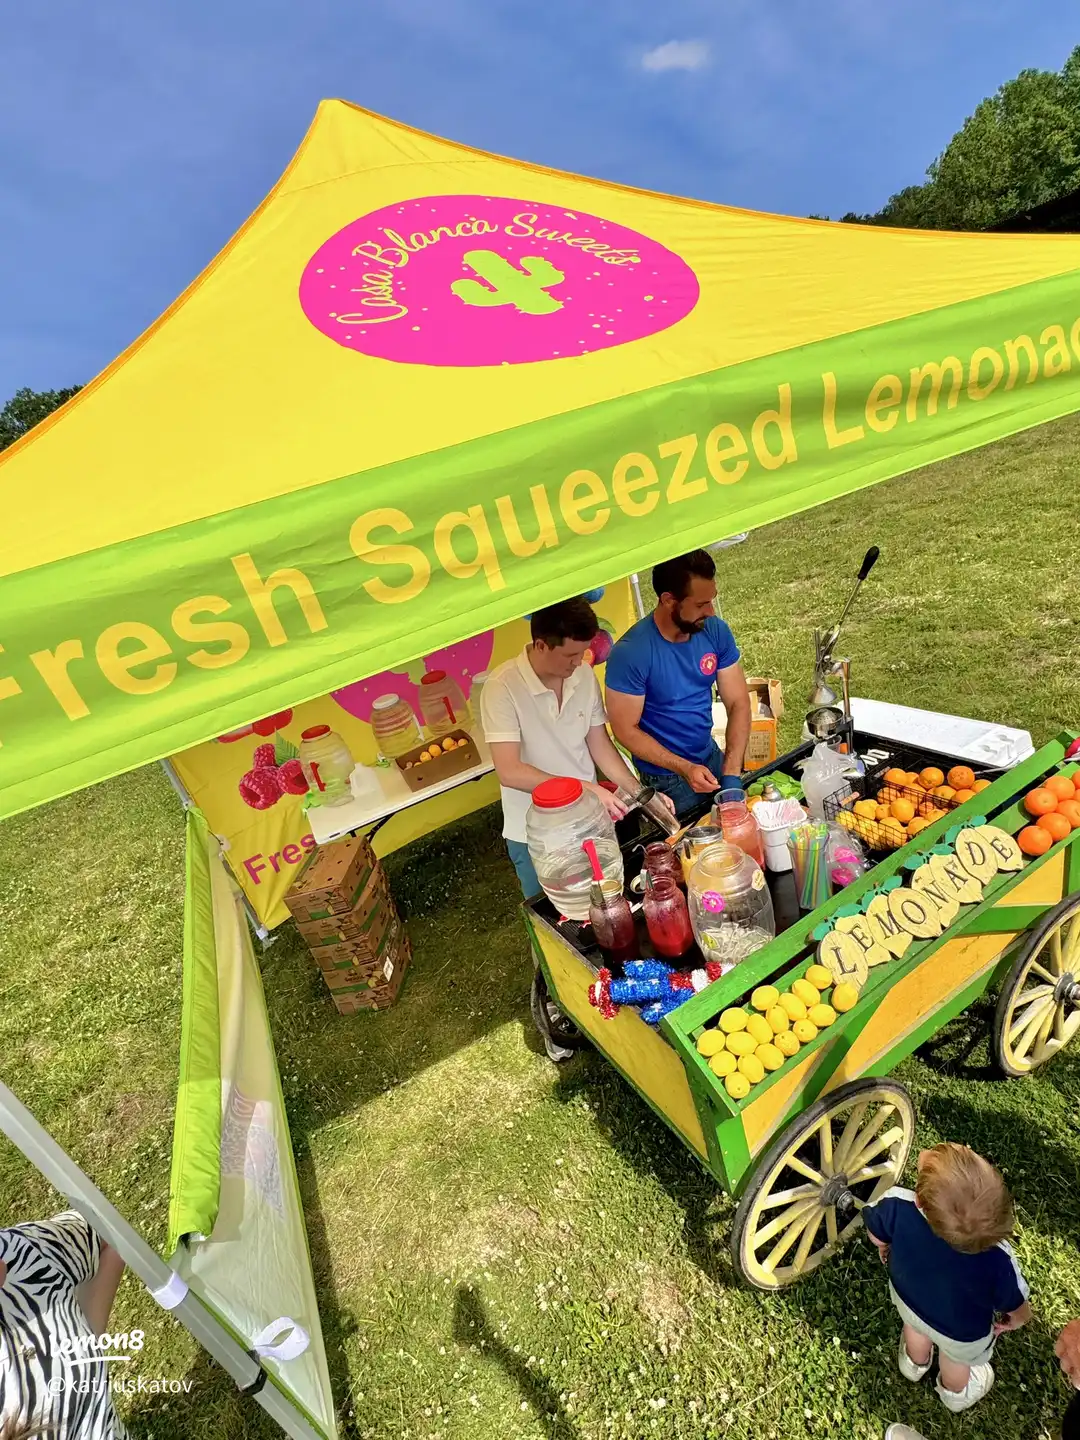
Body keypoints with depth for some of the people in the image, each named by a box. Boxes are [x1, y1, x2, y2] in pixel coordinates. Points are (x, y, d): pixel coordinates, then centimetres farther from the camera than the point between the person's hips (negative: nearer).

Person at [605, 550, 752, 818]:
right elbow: (626, 730, -20)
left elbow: (738, 703, -8)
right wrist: (685, 768, -26)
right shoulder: (630, 653, -27)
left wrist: (731, 773, -18)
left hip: (713, 757, 5)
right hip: (667, 780, -5)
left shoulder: (716, 631, -11)